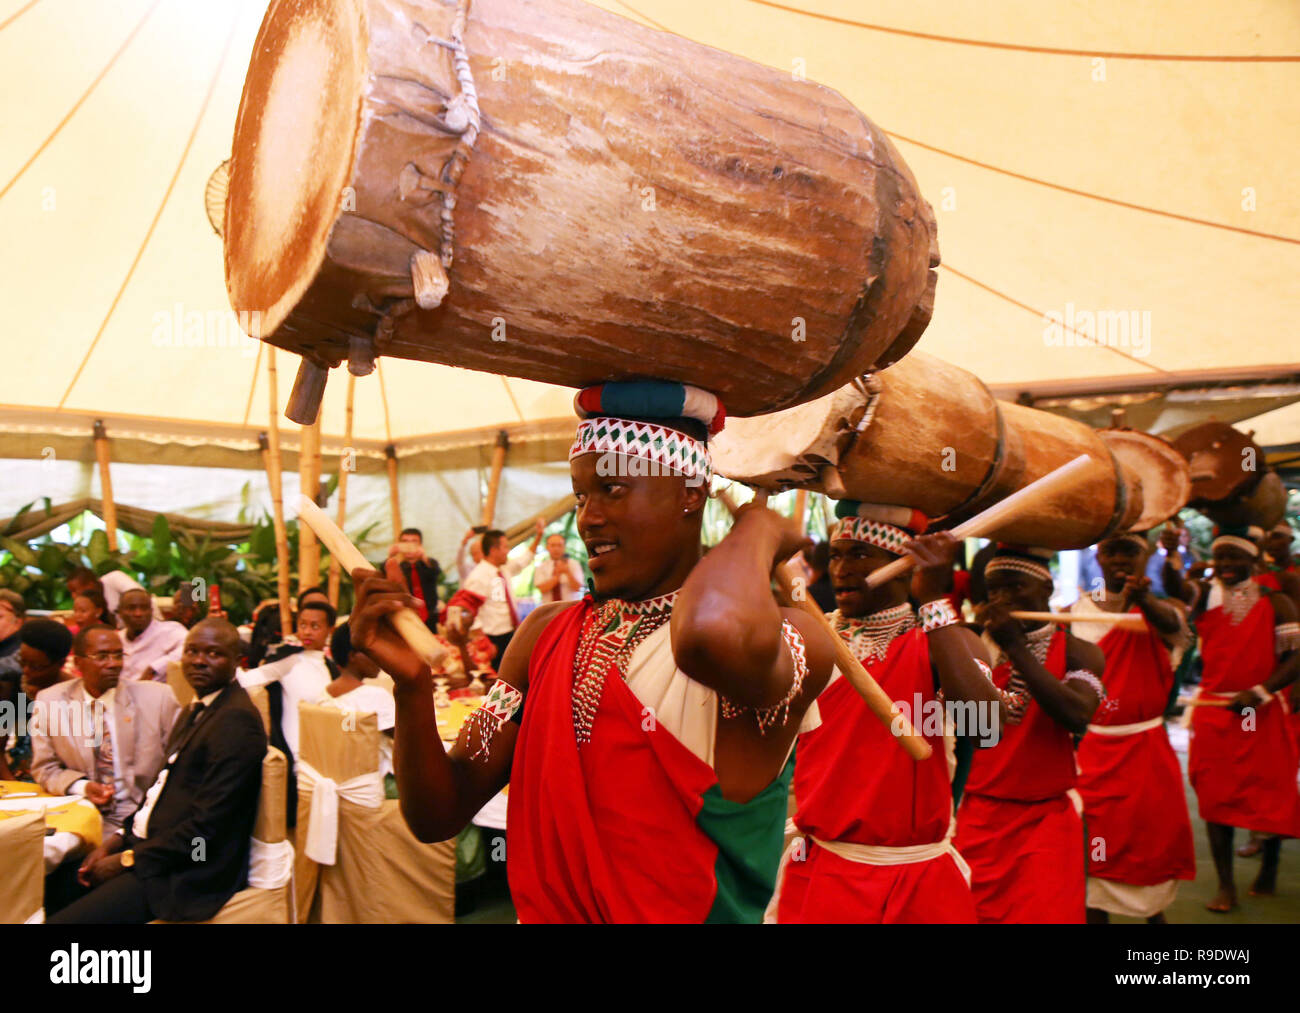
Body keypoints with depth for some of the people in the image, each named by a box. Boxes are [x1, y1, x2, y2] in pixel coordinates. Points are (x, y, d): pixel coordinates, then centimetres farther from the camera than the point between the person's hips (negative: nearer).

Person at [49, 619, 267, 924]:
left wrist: (128, 860, -12)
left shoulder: (237, 721, -19)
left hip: (187, 873, -9)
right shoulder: (198, 710, 14)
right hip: (150, 845, 9)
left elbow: (206, 826, -21)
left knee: (63, 919, -16)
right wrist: (121, 838, 6)